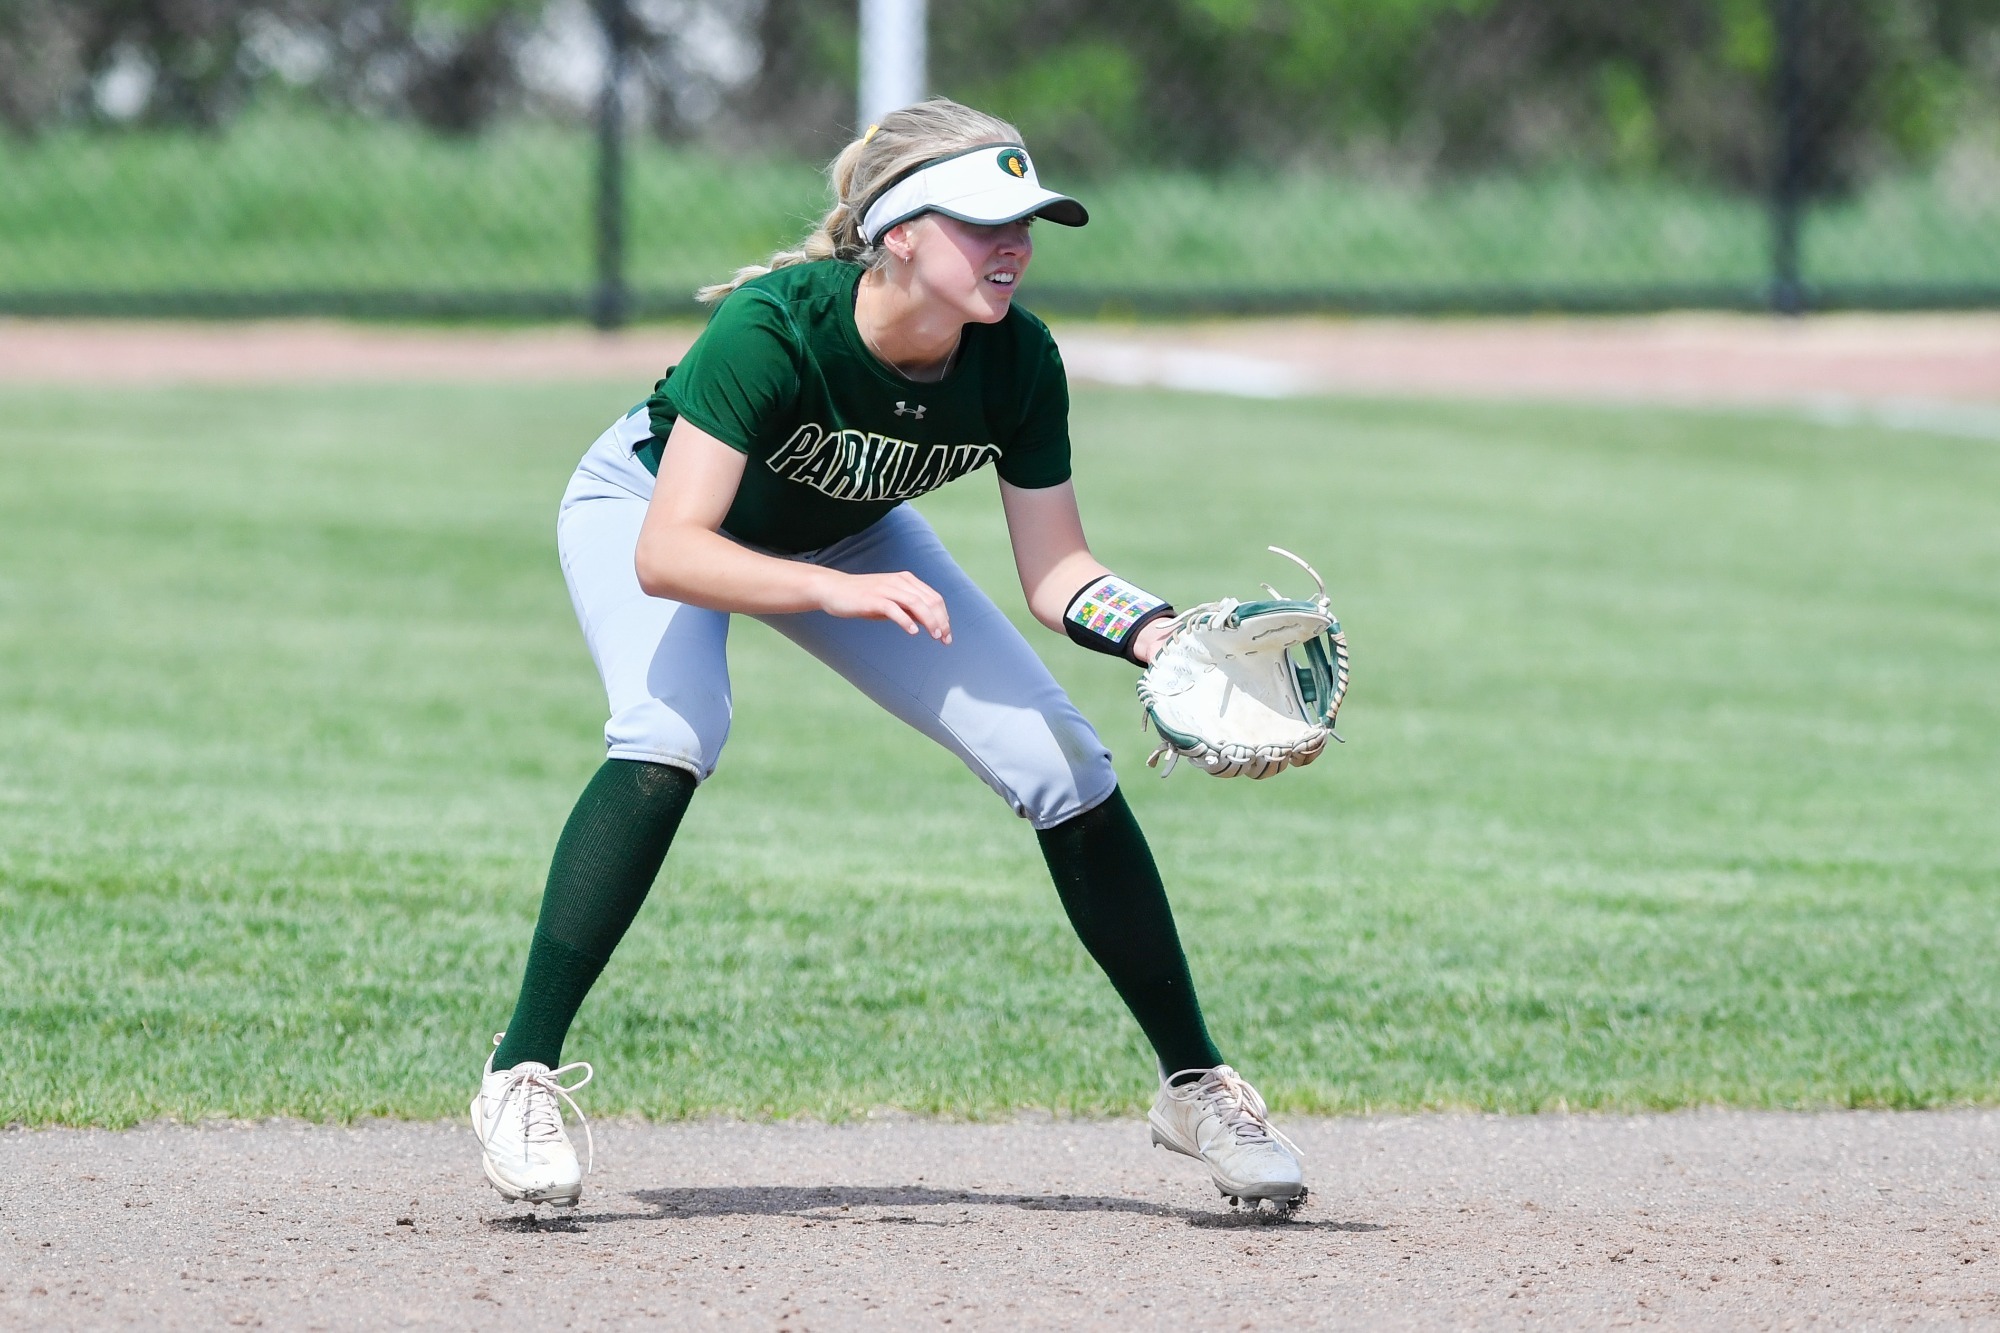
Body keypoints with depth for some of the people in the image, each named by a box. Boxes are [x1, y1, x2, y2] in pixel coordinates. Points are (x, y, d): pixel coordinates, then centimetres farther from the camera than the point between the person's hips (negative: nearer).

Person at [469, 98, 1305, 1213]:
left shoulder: (1018, 360, -26)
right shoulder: (775, 329, -40)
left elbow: (1053, 569, -15)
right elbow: (667, 553, -46)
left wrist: (1165, 636, -33)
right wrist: (837, 591, -59)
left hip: (845, 536, 5)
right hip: (648, 500, -5)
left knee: (1065, 765, -4)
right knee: (672, 733, -35)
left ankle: (1194, 1084, 13)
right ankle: (523, 1072, -28)